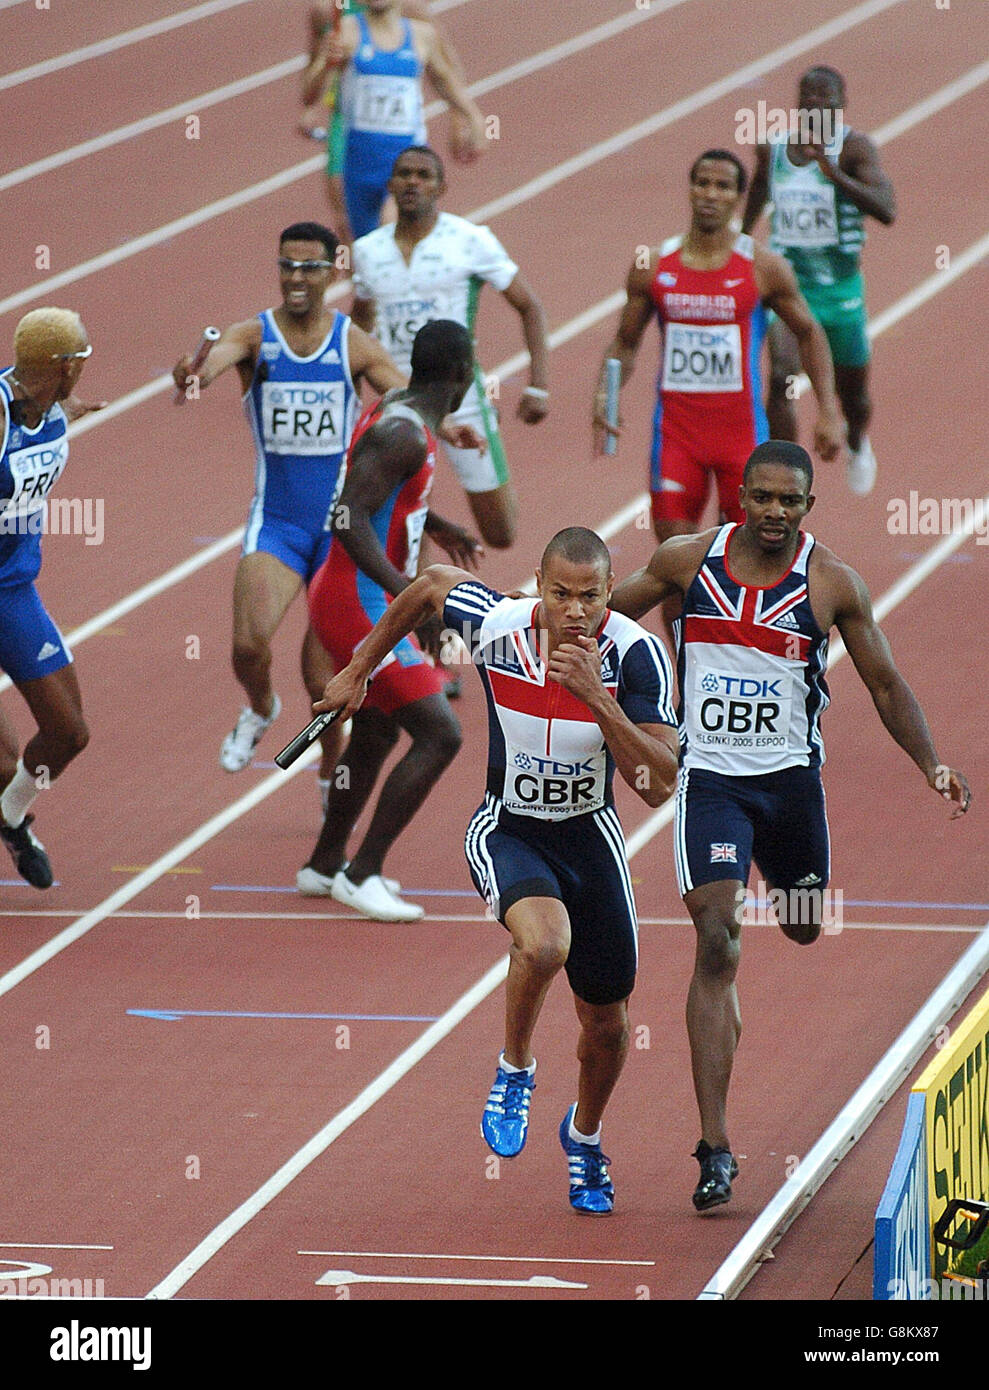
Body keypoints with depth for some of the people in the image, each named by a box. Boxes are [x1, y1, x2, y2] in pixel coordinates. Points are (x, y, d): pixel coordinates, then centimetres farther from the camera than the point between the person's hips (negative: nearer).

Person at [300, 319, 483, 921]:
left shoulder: (395, 409, 8)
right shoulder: (404, 435, -22)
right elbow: (350, 518, -29)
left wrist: (437, 526, 37)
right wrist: (404, 586, -33)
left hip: (348, 597, 11)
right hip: (363, 607, -11)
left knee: (375, 733, 25)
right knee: (439, 736, -11)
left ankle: (325, 866, 40)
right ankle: (361, 875, -7)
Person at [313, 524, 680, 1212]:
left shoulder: (636, 653, -23)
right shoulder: (496, 624, -22)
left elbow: (660, 787, -27)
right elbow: (431, 584, 2)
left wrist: (598, 698, -37)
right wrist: (360, 669, 12)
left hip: (591, 836, 2)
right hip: (507, 832, -2)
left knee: (607, 1023, 13)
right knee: (544, 942, -34)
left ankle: (586, 1136, 45)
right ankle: (515, 1071, -4)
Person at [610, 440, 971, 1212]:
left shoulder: (832, 584, -5)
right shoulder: (687, 562, -4)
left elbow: (886, 684, 0)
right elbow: (607, 617, 12)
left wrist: (932, 765, -11)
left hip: (791, 776, 2)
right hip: (709, 777, -2)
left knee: (803, 929, 19)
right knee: (718, 945, -15)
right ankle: (716, 1149, -18)